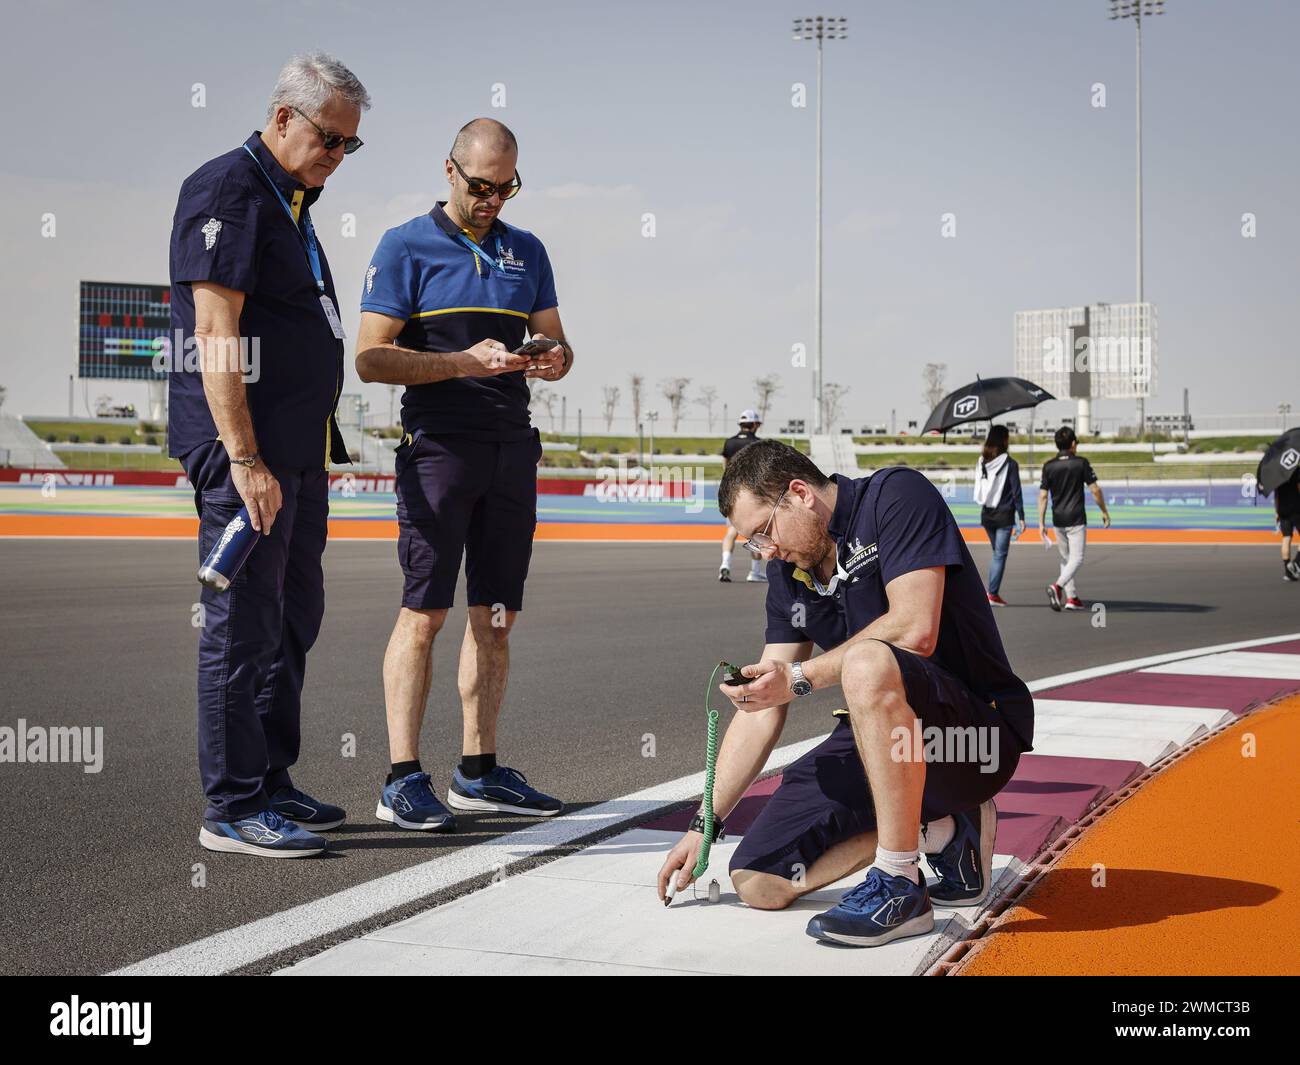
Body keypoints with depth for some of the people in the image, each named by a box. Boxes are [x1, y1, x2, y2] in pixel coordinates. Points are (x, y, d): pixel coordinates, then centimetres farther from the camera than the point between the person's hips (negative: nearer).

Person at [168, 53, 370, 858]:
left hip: (300, 450, 10)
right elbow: (215, 334, -18)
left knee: (294, 618, 13)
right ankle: (234, 808, 0)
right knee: (244, 625, -6)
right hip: (245, 450, -10)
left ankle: (271, 784, 22)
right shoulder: (227, 191, -10)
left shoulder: (292, 203, 20)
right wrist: (244, 459, -23)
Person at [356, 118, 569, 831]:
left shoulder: (527, 251, 17)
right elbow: (371, 357, -7)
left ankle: (478, 772, 17)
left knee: (495, 617, 8)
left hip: (512, 449, 6)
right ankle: (402, 780, -5)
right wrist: (466, 361, -17)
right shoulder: (405, 248, 1)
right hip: (438, 446, -5)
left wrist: (554, 359, -6)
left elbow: (556, 341, 18)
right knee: (424, 613, -9)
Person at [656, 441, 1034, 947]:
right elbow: (764, 708, 10)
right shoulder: (788, 573, 9)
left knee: (867, 662, -39)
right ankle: (943, 832, 8)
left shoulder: (896, 495, -12)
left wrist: (801, 677, -19)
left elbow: (915, 632, -26)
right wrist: (704, 826, 7)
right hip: (880, 739, 8)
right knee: (758, 882, -4)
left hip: (981, 731, -8)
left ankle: (899, 887, -27)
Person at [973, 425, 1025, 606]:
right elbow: (1016, 493, -10)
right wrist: (1021, 517, -5)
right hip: (1004, 515, -5)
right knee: (1000, 555, 1)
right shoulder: (1010, 464, -11)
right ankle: (993, 594, -2)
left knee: (997, 553, 18)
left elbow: (979, 489, 6)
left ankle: (993, 592, 14)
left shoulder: (981, 462, 3)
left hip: (986, 514, 5)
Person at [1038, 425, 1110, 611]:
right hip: (1076, 519, -4)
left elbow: (1043, 496, -1)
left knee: (1065, 559, 16)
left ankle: (1071, 598, 15)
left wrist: (1041, 523, 2)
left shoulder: (1048, 466, 2)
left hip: (1058, 519, 4)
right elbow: (1095, 490, -6)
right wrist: (1105, 512, 7)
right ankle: (1057, 586, -28)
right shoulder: (1081, 463, -6)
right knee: (1076, 559, -5)